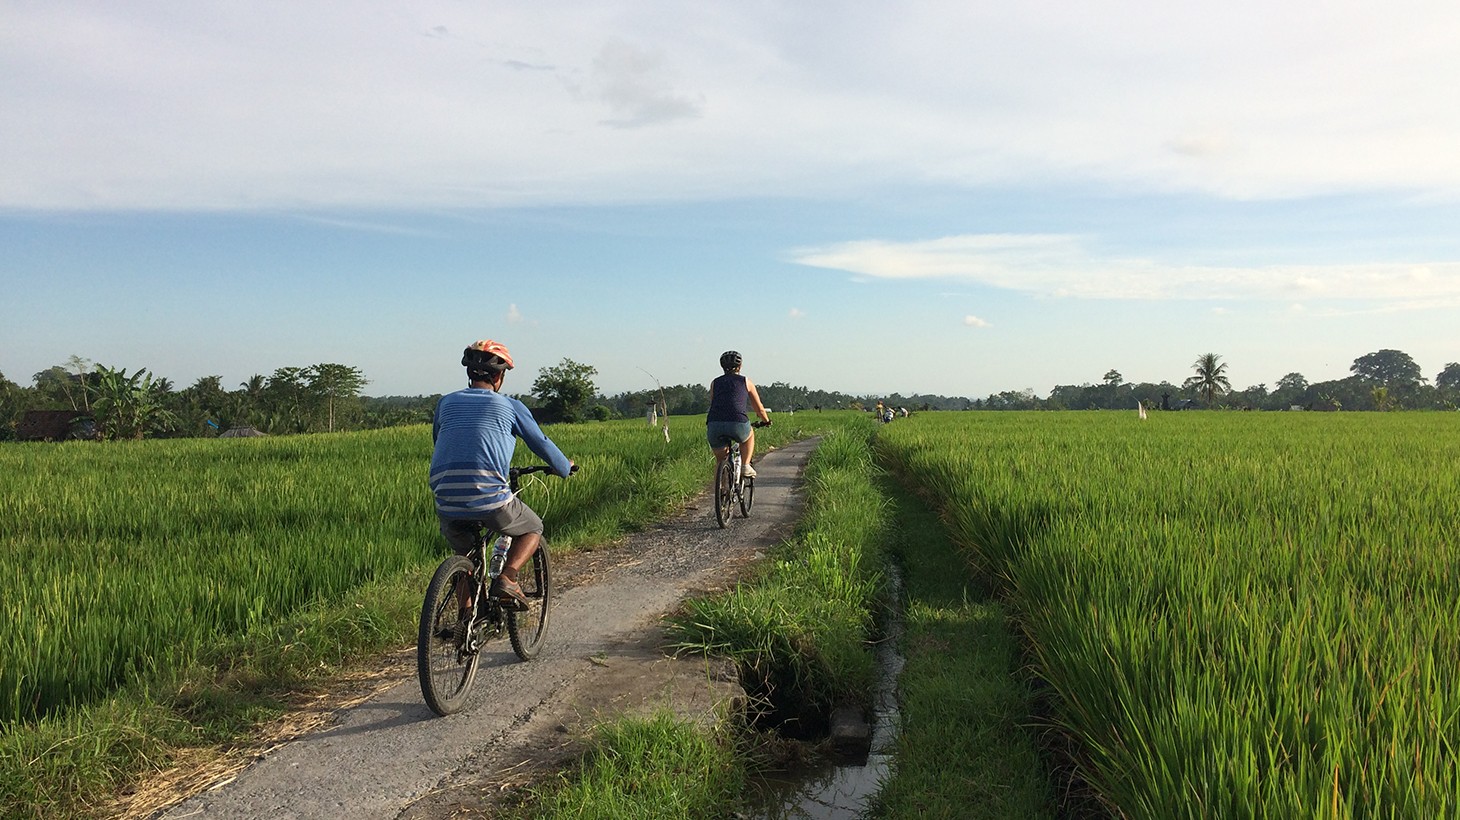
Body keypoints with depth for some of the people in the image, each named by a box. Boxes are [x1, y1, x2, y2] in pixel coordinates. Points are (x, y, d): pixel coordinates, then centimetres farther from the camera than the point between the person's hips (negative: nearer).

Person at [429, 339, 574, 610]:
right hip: (489, 499, -4)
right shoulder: (510, 406, 8)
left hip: (447, 502, 4)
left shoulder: (446, 402, 17)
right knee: (532, 529, 23)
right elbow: (542, 445, 15)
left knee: (463, 554, 30)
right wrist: (565, 467, 35)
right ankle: (506, 580, 1)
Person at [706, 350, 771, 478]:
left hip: (714, 425, 2)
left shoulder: (715, 383, 24)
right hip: (738, 424, -2)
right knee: (749, 434, 33)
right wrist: (767, 421, 46)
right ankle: (745, 467, 22)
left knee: (720, 460, 22)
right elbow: (759, 408, 27)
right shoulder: (746, 382, 19)